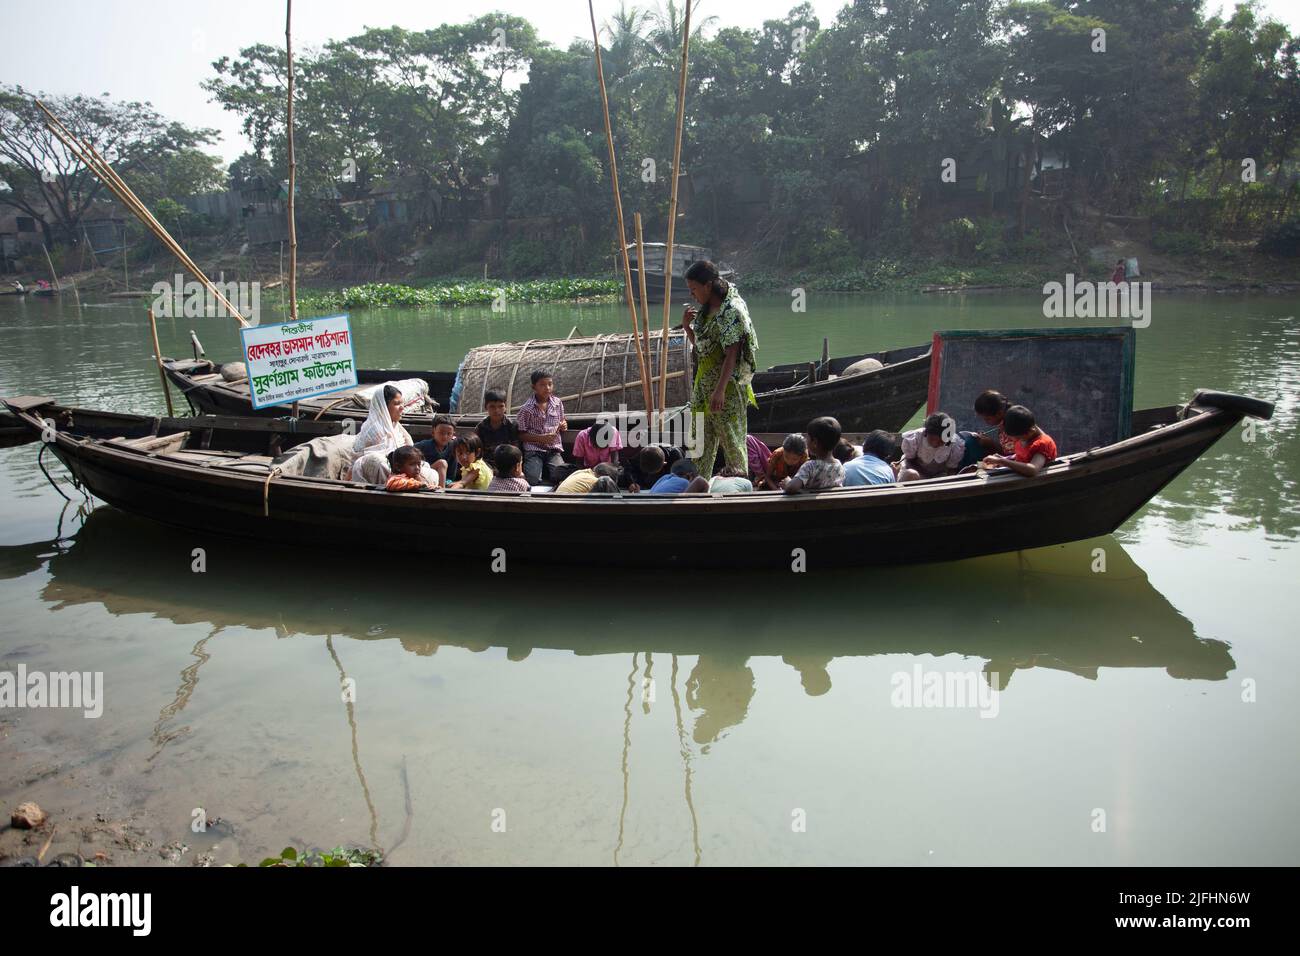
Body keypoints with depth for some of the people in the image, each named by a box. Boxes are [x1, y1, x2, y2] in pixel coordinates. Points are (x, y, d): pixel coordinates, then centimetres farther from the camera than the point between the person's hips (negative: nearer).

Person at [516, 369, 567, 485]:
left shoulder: (558, 403, 6)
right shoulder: (527, 408, -6)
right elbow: (521, 434, -3)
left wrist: (563, 427, -4)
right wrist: (541, 438, -15)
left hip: (554, 450, 3)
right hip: (533, 450, -2)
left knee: (561, 476, -23)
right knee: (532, 480, -24)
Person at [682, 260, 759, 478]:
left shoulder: (731, 310, -16)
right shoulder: (707, 309, 10)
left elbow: (732, 353, -21)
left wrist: (720, 390, -26)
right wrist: (687, 327, 1)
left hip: (727, 386, -8)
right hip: (703, 384, 9)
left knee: (731, 439, 1)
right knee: (701, 439, 12)